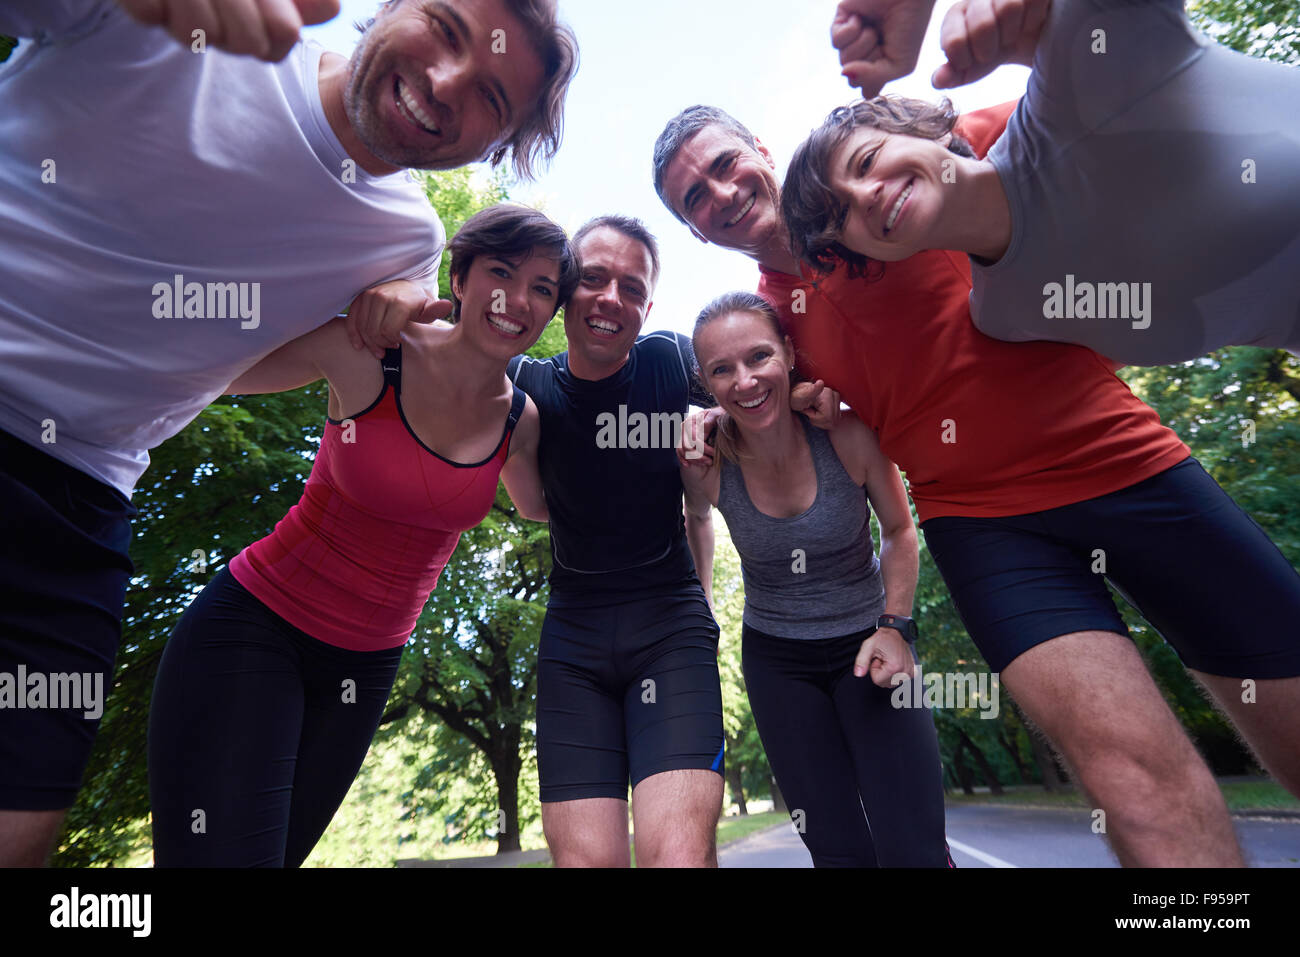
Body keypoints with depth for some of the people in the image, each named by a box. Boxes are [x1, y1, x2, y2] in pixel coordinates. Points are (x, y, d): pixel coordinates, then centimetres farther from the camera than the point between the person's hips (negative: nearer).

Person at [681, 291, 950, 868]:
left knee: (914, 849, -6)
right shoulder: (707, 460, -19)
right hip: (777, 657, 1)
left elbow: (898, 529, -3)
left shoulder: (848, 433, -22)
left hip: (867, 641, -1)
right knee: (837, 848, 6)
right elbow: (697, 517, 5)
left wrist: (894, 626, -10)